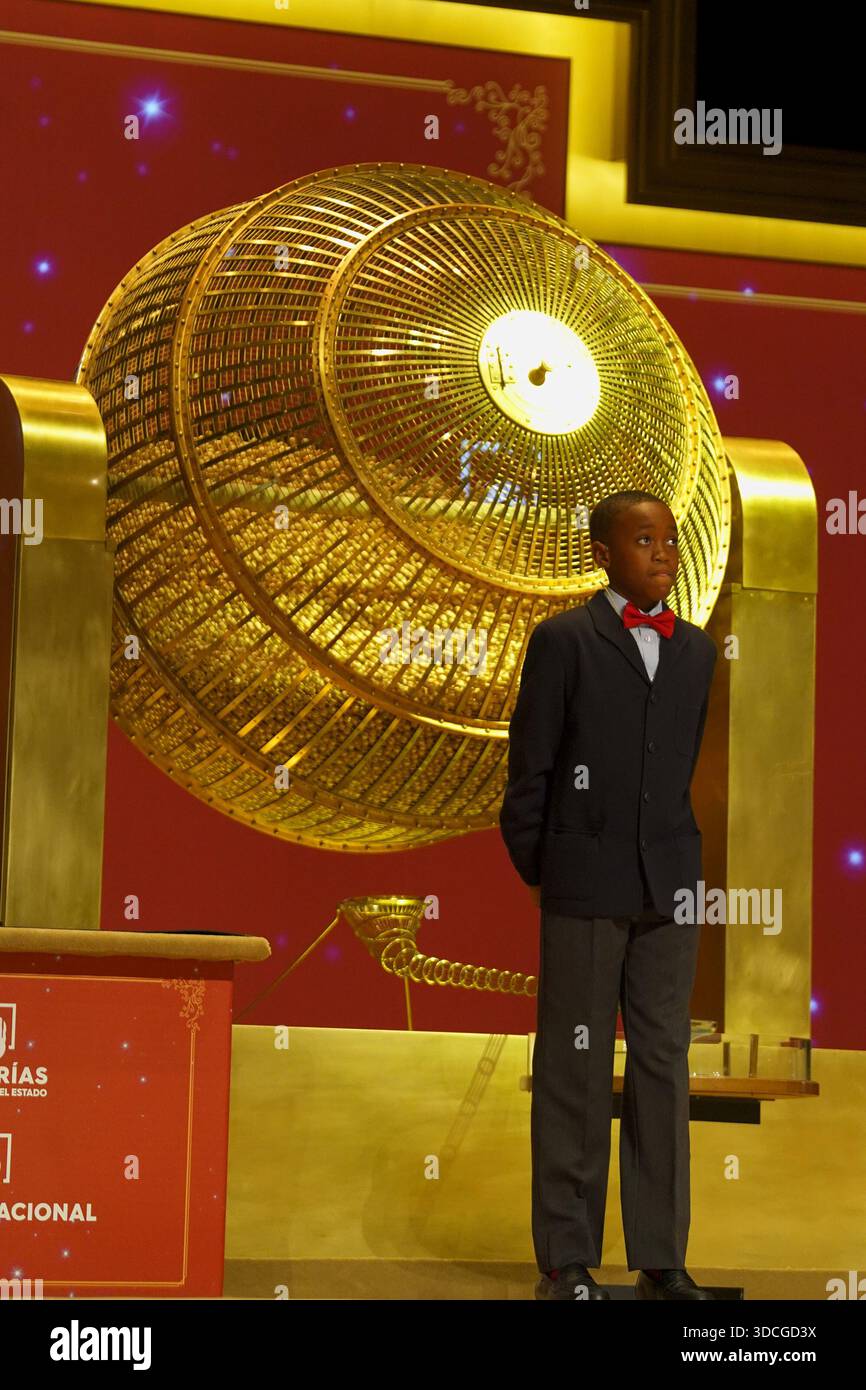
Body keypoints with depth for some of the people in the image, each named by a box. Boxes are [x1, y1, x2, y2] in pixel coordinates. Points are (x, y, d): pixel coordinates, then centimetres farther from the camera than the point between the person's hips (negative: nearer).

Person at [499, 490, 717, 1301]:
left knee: (664, 1067, 6)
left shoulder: (695, 650, 11)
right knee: (575, 1070, 0)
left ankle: (660, 1259, 12)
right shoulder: (563, 641, -4)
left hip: (670, 889, 4)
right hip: (584, 888, -4)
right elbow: (529, 768, -2)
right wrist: (533, 868, 1)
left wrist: (674, 857, 11)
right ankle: (566, 1262, 7)